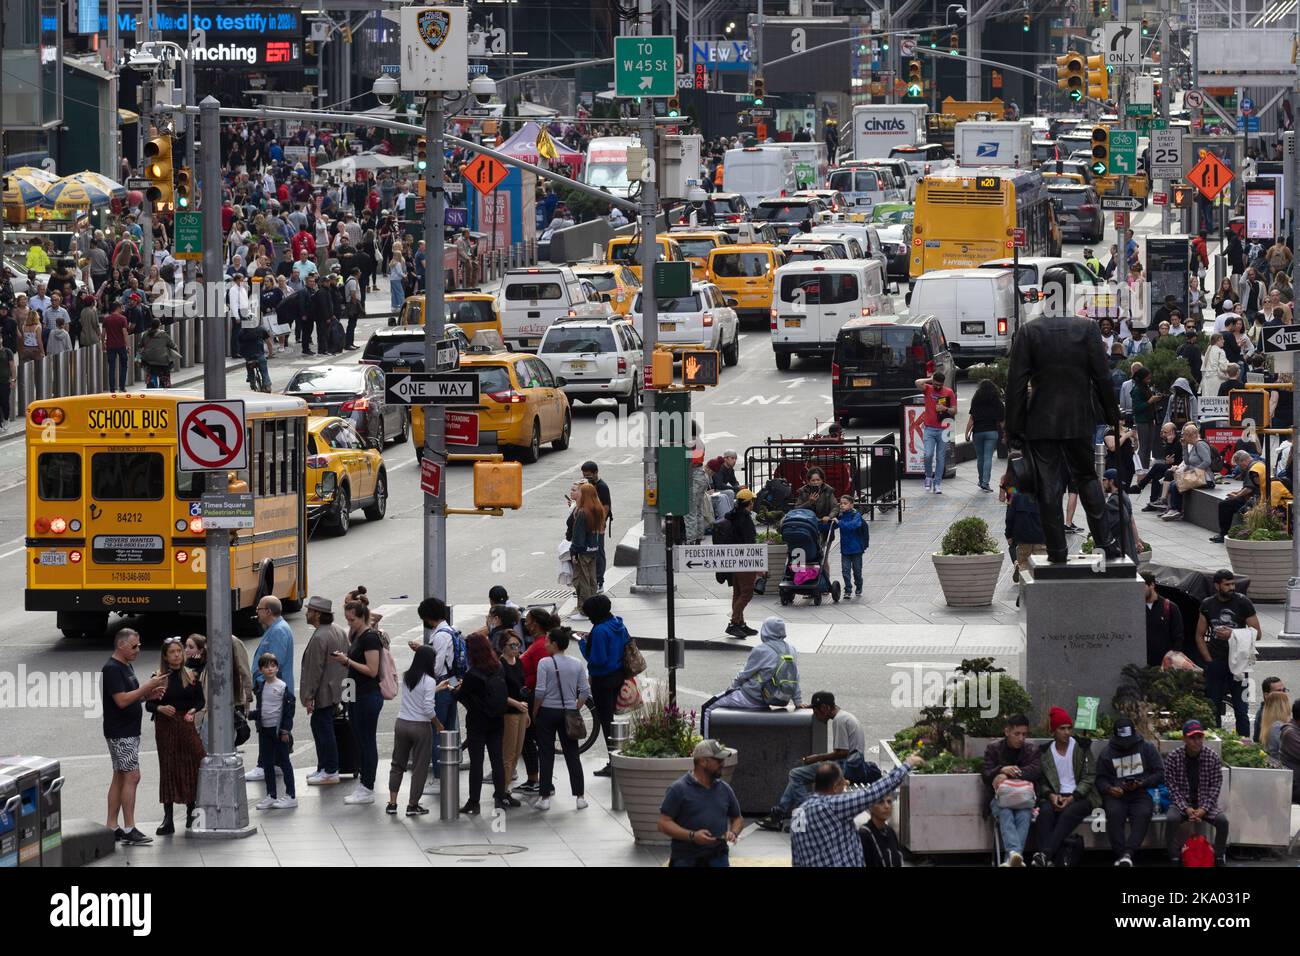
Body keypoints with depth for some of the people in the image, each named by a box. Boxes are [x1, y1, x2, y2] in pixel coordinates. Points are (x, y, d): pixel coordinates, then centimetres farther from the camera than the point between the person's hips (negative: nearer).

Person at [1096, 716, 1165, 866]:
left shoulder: (1147, 748, 10)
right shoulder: (1107, 752, 14)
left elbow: (1160, 774, 6)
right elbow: (1101, 779, 13)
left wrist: (1141, 783, -10)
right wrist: (1109, 789, -11)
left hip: (1141, 793, -1)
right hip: (1116, 794, 1)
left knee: (1143, 814, -34)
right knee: (1114, 813, -33)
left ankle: (1128, 853, -44)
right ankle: (1120, 855, -36)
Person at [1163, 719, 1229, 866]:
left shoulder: (1213, 758, -5)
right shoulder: (1173, 759, -7)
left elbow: (1215, 786, -4)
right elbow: (1172, 787, -7)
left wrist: (1204, 809, -17)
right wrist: (1186, 809, -19)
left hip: (1205, 803, 1)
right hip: (1181, 803, -1)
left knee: (1222, 820, -26)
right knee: (1171, 819, -33)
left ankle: (1219, 859, -6)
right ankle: (1174, 860, -21)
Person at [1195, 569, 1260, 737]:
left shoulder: (1243, 603, -2)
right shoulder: (1208, 605, 6)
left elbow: (1257, 633, -2)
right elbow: (1199, 636, 11)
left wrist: (1232, 634, -15)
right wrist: (1209, 660, 1)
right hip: (1215, 664, 3)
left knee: (1240, 709, -3)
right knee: (1213, 709, 6)